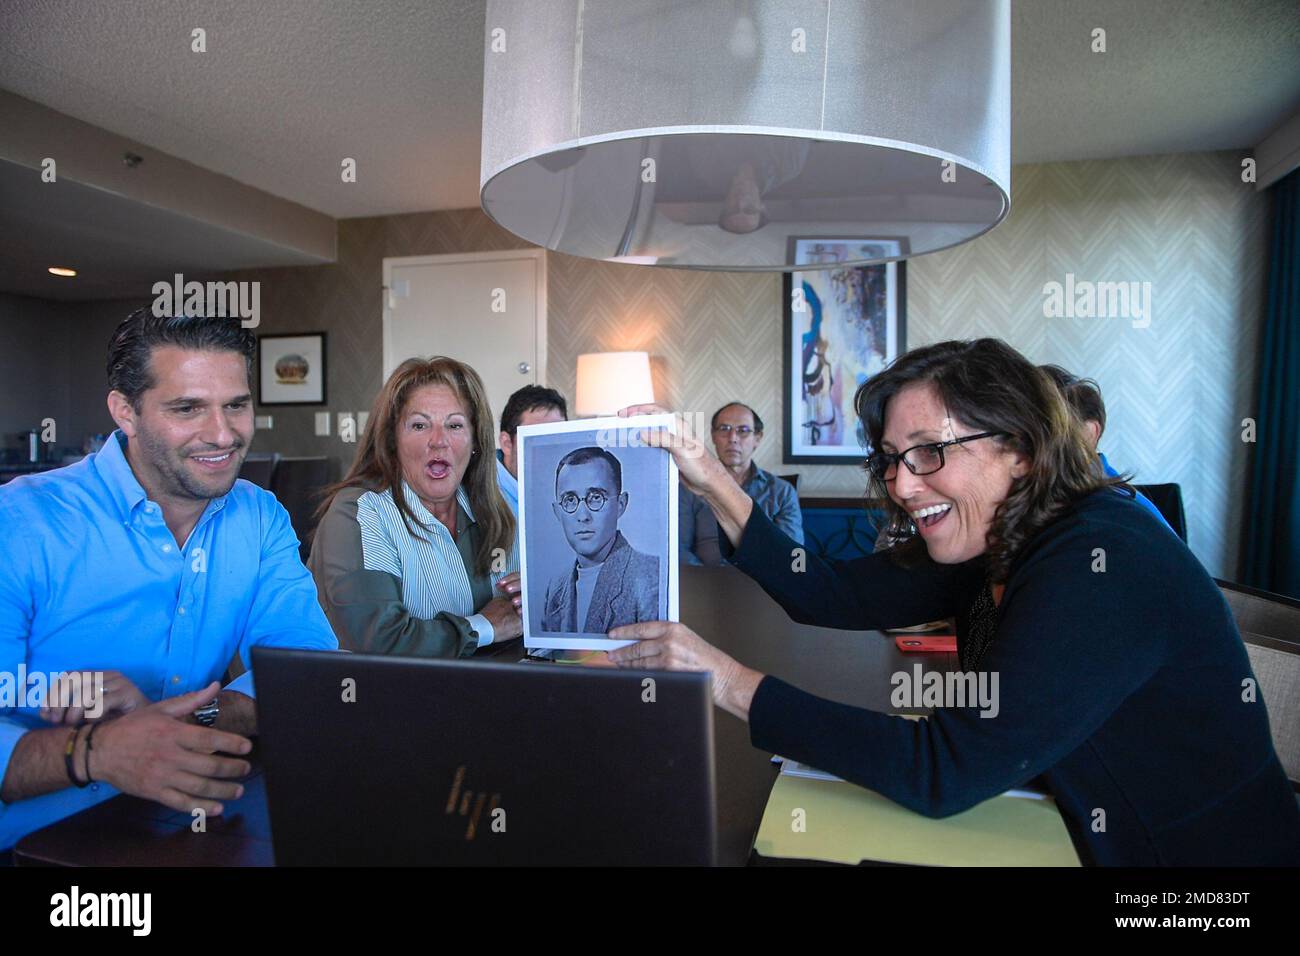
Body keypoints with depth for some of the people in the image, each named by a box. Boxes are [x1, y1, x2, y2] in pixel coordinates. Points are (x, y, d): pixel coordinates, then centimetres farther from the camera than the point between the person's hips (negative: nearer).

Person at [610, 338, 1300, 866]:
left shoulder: (1102, 568, -28)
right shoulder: (995, 544, -4)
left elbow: (944, 773, -32)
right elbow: (830, 595, -5)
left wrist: (731, 684, -32)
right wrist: (713, 483, -11)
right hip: (1083, 831, 6)